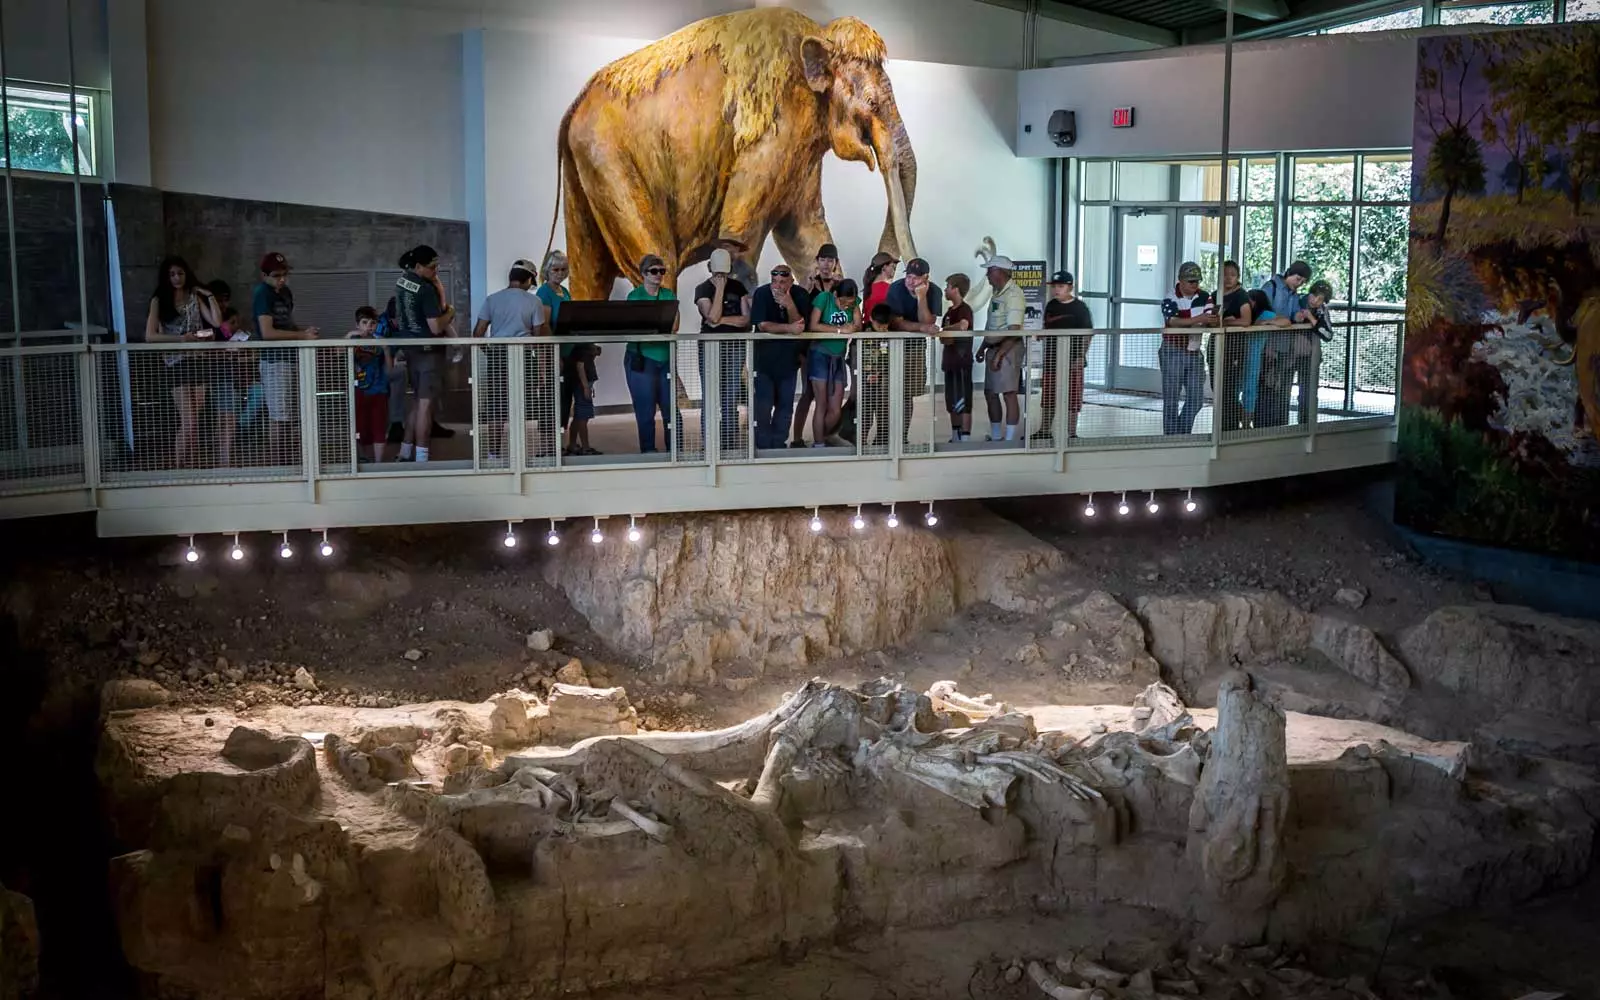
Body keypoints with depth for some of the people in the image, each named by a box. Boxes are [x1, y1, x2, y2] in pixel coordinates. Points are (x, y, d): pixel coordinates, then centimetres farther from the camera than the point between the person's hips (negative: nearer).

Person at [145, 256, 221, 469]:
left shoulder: (195, 297, 12)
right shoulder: (159, 301, 2)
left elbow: (217, 322, 2)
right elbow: (150, 336, -6)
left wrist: (209, 296, 2)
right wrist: (180, 338, -16)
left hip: (199, 361, 3)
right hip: (176, 362, -3)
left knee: (194, 422, 4)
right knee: (188, 422, -12)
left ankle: (189, 467, 10)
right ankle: (179, 468, -5)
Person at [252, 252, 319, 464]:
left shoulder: (286, 293, 14)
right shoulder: (262, 294, -11)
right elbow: (267, 332, -18)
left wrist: (305, 331, 6)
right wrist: (302, 335, -16)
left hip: (291, 358, 9)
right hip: (274, 359, -9)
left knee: (290, 415, 13)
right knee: (279, 416, -7)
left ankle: (288, 463, 20)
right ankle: (277, 464, -4)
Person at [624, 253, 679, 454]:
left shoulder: (669, 295, 11)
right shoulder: (635, 296, -1)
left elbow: (674, 326, 0)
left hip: (666, 358, 4)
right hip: (641, 358, -4)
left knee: (670, 407, 2)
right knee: (645, 409, -1)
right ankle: (648, 451, 6)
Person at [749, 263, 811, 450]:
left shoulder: (800, 295, -8)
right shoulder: (762, 294, -13)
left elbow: (800, 326, -15)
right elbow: (762, 325, -19)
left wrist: (790, 306, -31)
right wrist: (789, 328, -26)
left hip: (788, 356, 3)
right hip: (764, 356, -3)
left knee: (785, 403, 5)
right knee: (763, 403, -8)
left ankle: (778, 444, 15)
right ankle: (763, 446, -2)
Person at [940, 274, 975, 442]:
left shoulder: (964, 309, -11)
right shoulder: (950, 310, 16)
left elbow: (963, 326, -32)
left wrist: (946, 330, -17)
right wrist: (944, 337, -7)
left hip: (961, 361, -9)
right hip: (950, 361, 9)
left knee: (963, 403, -8)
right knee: (952, 403, 13)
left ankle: (965, 439, -7)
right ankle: (955, 437, 20)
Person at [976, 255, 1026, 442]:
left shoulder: (1013, 294, -16)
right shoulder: (997, 293, 13)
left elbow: (1013, 331, -20)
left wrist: (999, 355, -21)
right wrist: (983, 347, 19)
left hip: (1008, 349, -10)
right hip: (994, 348, 10)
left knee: (1009, 394, -5)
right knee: (990, 393, 13)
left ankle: (1009, 440, -1)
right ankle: (995, 437, 24)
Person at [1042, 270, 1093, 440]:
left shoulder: (1079, 307, -9)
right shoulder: (1051, 306, 8)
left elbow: (1088, 333, -9)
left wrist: (1081, 356, -15)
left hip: (1072, 360, -6)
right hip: (1052, 358, 6)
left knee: (1072, 398, 0)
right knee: (1047, 397, 14)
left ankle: (1071, 433, 8)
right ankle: (1044, 430, 25)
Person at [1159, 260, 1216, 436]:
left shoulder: (1204, 297, 4)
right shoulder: (1170, 300, -12)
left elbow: (1211, 321, -3)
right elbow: (1174, 322, -28)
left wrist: (1213, 318, -28)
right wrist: (1199, 319, -40)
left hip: (1194, 353, 5)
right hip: (1173, 351, -5)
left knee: (1197, 398, 7)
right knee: (1172, 398, -2)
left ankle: (1182, 433, 24)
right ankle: (1171, 436, 7)